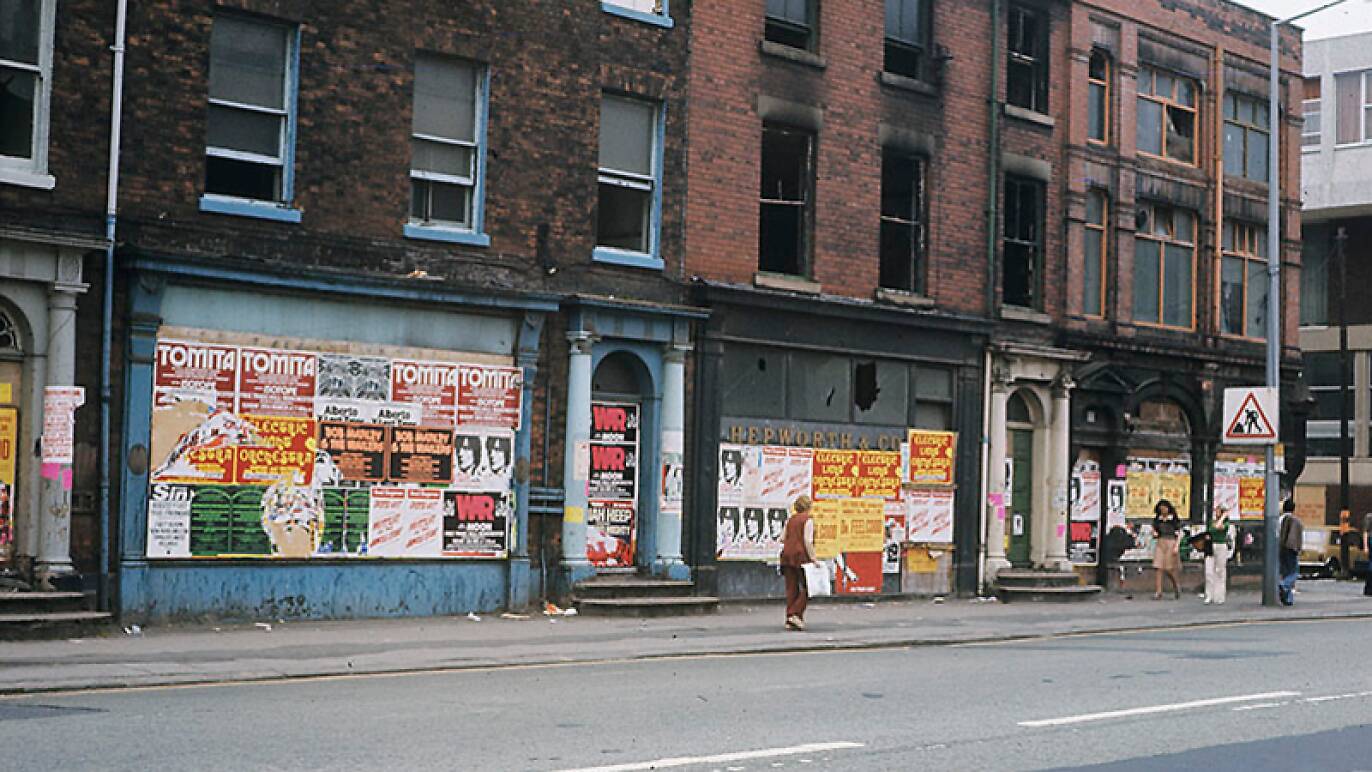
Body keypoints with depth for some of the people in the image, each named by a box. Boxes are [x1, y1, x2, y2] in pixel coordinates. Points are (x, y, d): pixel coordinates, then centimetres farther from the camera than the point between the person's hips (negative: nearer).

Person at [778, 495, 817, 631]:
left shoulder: (790, 520, 11)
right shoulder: (807, 520, -8)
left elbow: (782, 538, 12)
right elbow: (808, 541, -14)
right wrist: (813, 558, -11)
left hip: (788, 555, 6)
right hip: (801, 556, -6)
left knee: (791, 588, 8)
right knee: (806, 587, 4)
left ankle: (790, 621, 7)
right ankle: (795, 614, -10)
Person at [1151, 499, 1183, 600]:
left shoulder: (1174, 518, 0)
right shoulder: (1157, 518, 11)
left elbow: (1179, 533, -1)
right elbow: (1154, 530, 19)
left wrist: (1177, 546, -11)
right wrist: (1154, 533, -6)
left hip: (1171, 543, -4)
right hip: (1160, 543, 4)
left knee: (1170, 568, -1)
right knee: (1158, 567, -8)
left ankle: (1177, 587, 25)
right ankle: (1158, 592, -8)